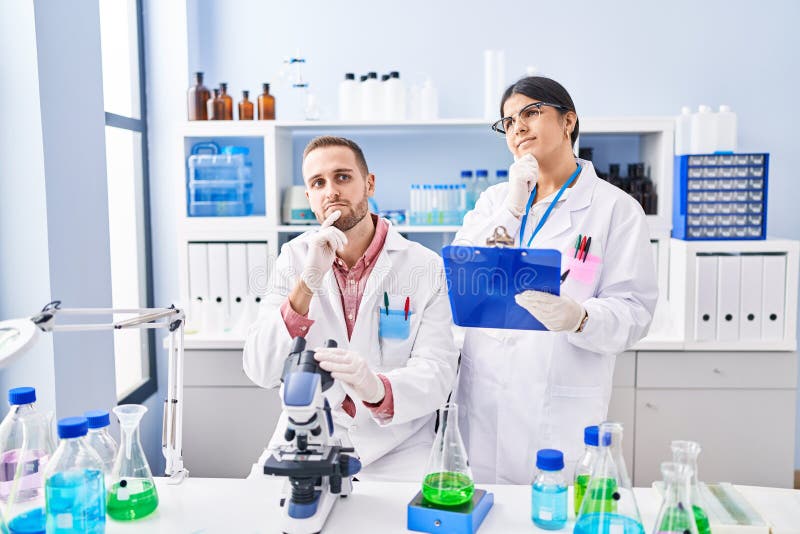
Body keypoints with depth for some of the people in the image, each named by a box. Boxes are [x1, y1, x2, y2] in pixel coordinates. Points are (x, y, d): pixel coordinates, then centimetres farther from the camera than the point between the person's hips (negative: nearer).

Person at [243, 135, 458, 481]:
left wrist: (377, 388, -37)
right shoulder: (294, 258, -1)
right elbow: (261, 372, -10)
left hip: (397, 449, -1)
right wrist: (307, 282, -24)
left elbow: (436, 373, -14)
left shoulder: (426, 267, -7)